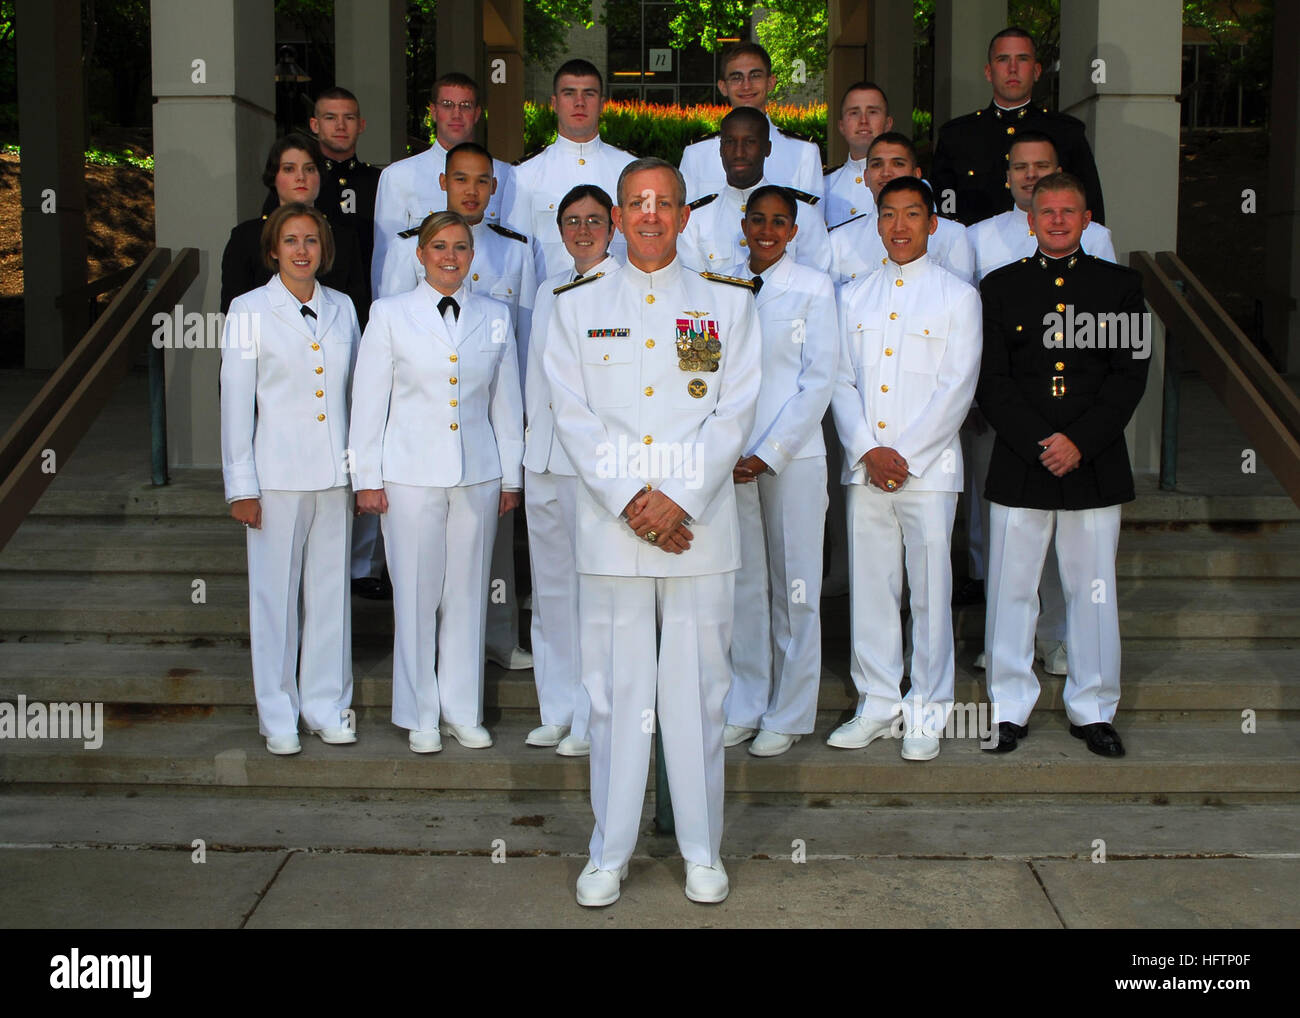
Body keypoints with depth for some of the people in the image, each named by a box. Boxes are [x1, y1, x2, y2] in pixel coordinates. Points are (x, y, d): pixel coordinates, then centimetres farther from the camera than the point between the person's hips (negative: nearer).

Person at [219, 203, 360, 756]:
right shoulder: (248, 310, 1)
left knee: (330, 588, 8)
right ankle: (278, 717, 15)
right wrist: (241, 486, -4)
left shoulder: (342, 309, 10)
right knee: (276, 592, 2)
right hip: (277, 474, -3)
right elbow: (236, 402, -1)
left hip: (335, 473, 3)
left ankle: (327, 708, 20)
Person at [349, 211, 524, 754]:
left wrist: (510, 476, 11)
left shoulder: (495, 317, 9)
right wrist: (368, 479, -1)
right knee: (416, 594, 2)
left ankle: (463, 713, 19)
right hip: (411, 474, -2)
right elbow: (368, 399, 2)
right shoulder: (390, 314, 3)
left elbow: (506, 402, 12)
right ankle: (421, 718, 15)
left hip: (478, 474, 2)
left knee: (468, 593, 7)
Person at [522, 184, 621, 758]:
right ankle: (558, 711, 22)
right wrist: (532, 443, 18)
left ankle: (593, 721, 6)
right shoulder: (548, 292, 17)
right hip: (544, 457, 7)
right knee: (550, 587, 11)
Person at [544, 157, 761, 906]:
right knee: (616, 688, 4)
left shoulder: (728, 301, 8)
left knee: (699, 687, 4)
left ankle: (703, 850, 17)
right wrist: (629, 502, -9)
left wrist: (678, 500, -10)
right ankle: (610, 852, 16)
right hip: (611, 525, 1)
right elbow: (573, 415, 2)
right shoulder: (579, 305, 9)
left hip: (700, 523, 0)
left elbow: (735, 412, 1)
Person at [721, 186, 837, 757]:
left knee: (793, 586, 2)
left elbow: (820, 380, -4)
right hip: (731, 457, 3)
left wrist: (769, 452, -10)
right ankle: (744, 707, 17)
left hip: (793, 456, -3)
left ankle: (787, 716, 12)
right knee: (743, 583, 6)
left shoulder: (813, 288, 1)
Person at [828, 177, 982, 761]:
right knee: (870, 588, 7)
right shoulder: (854, 296, 13)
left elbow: (957, 388, -4)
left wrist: (905, 455, -11)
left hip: (929, 468, -3)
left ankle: (927, 714, 12)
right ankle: (877, 705, 19)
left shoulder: (957, 296, 3)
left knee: (930, 592, 0)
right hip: (864, 470, 3)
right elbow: (841, 382, 7)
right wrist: (868, 451, -7)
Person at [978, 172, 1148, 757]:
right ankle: (1010, 708, 16)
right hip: (1018, 468, 0)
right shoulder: (1000, 287, 7)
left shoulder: (1121, 285, 8)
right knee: (1011, 588, 3)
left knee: (1093, 589, 6)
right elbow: (992, 381, 0)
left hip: (1096, 467, 0)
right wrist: (1039, 444, -11)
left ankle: (1093, 709, 19)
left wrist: (1079, 442, -11)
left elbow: (1130, 375, 0)